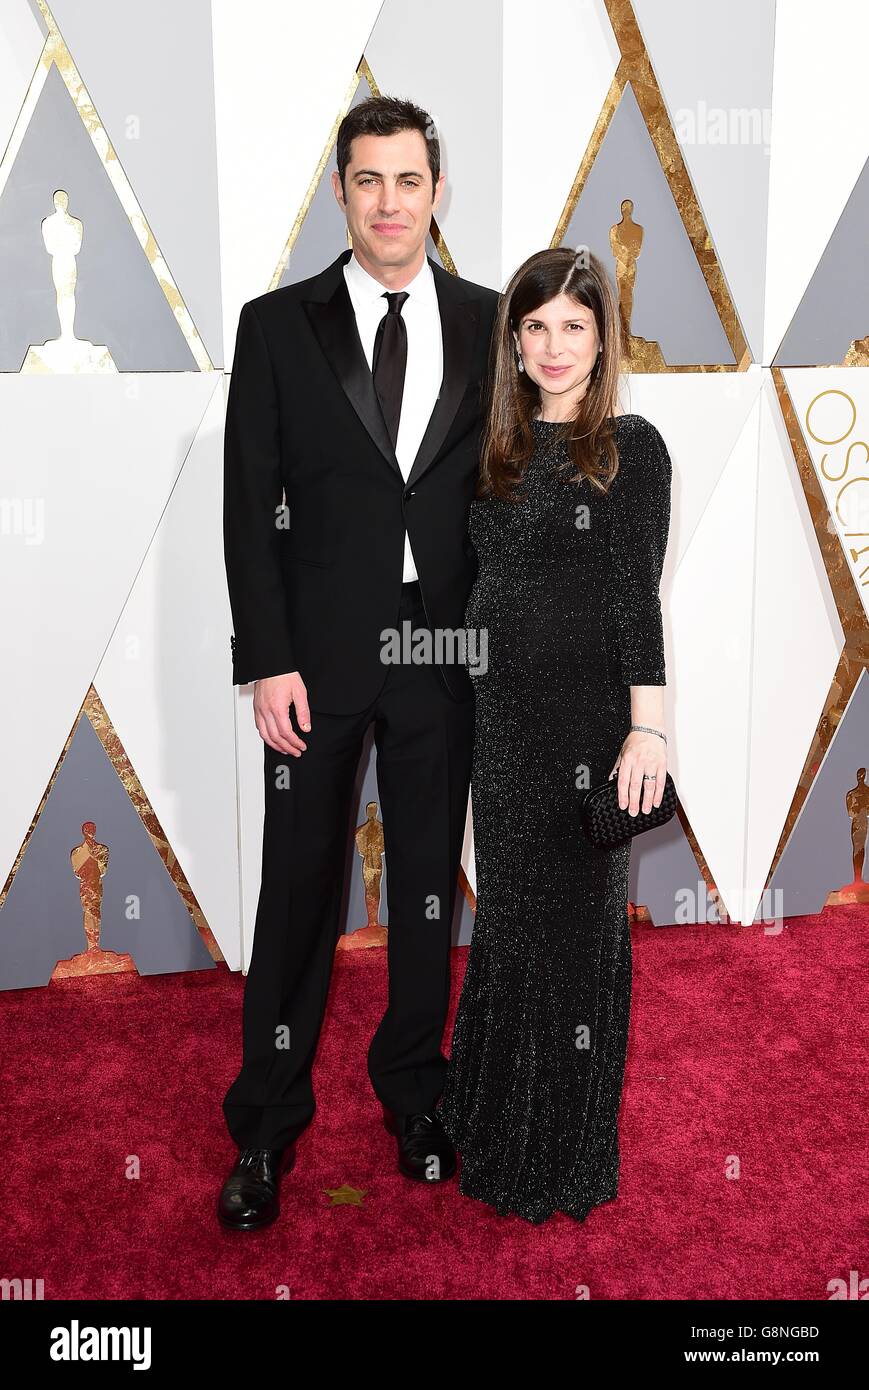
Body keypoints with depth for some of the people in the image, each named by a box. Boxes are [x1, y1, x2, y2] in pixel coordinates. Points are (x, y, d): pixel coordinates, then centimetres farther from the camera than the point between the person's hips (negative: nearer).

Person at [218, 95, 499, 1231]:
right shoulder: (278, 325, 1)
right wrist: (267, 659, -9)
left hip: (445, 650, 2)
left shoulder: (489, 324, 4)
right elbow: (250, 504, -2)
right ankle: (268, 1120, 24)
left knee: (429, 878, 13)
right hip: (320, 650, -1)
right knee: (299, 887, 7)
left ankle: (413, 1088, 33)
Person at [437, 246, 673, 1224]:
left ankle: (566, 1149, 23)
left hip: (588, 710, -4)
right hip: (499, 706, 5)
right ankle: (494, 1113, 33)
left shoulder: (632, 447, -5)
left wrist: (646, 728, -16)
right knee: (506, 905, 14)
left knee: (577, 914, 5)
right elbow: (480, 581, 11)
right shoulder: (496, 446, 10)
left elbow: (638, 595, -10)